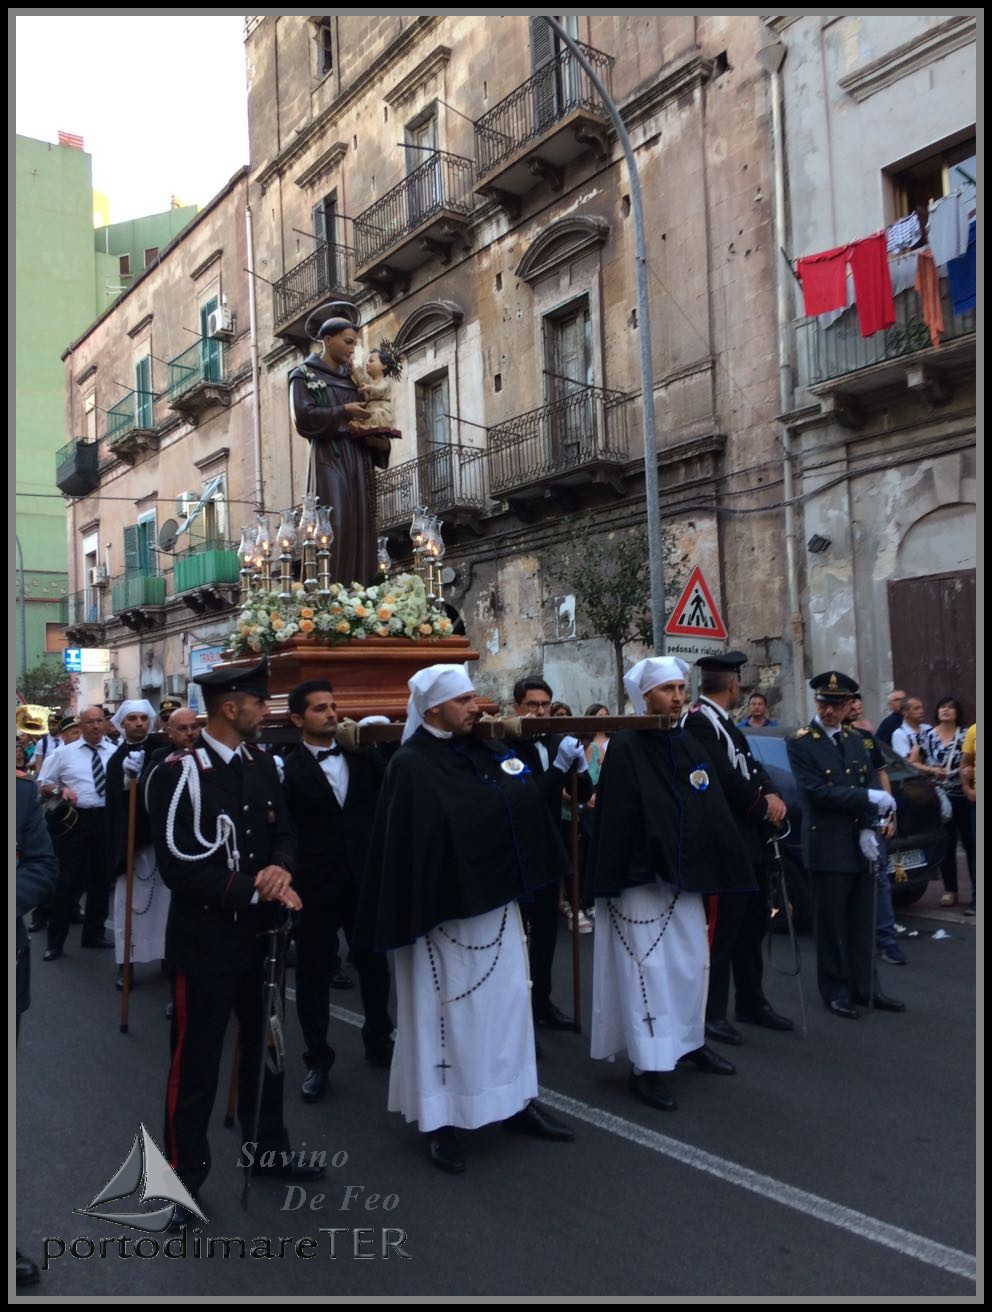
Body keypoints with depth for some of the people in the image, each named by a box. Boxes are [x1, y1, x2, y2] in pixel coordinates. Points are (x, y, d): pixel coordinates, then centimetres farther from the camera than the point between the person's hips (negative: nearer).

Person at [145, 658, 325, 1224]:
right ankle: (185, 1175, 26)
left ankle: (268, 1149, 40)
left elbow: (284, 832, 6)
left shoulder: (262, 764, 3)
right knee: (196, 1063, 8)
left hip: (260, 933, 7)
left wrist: (279, 869, -16)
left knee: (266, 1048, 21)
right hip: (206, 939, -7)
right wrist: (255, 889, -21)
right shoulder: (178, 773, -17)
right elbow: (179, 867, -20)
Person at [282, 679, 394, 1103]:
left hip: (366, 880, 3)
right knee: (314, 973, 9)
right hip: (316, 885, -3)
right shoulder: (288, 768, -8)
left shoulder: (363, 755, 3)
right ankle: (318, 1059, 26)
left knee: (375, 965, 17)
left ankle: (378, 1042, 37)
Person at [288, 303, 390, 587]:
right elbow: (304, 416, -10)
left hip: (359, 458, 6)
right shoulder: (305, 375, 5)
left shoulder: (351, 378, 22)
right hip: (330, 457, -6)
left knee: (361, 524, -2)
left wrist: (381, 442, -1)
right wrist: (344, 412, -9)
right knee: (336, 524, -17)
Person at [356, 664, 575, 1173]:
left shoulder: (490, 750, 6)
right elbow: (406, 844, -18)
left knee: (508, 1000, 16)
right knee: (442, 1011, 6)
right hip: (444, 908, -7)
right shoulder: (411, 766, -15)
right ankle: (439, 1121, 21)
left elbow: (528, 798, 15)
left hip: (496, 901, 7)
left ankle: (517, 1101, 32)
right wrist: (412, 914, -20)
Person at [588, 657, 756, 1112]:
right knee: (646, 966, -1)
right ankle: (645, 1066, 8)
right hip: (641, 876, -7)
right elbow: (614, 817, -17)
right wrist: (613, 880, -20)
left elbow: (714, 812, 9)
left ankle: (688, 1040, 35)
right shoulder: (625, 747, -12)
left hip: (684, 873, 7)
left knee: (691, 960, 16)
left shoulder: (691, 746, 9)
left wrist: (714, 870, 4)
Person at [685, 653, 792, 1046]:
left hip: (749, 839, 10)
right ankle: (710, 1012, 6)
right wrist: (763, 805, -10)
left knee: (753, 925, 17)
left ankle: (752, 1002, 30)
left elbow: (750, 766, 13)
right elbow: (724, 776, -24)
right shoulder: (698, 720, -16)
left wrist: (772, 796, -7)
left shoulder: (725, 722, 16)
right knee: (720, 928, -4)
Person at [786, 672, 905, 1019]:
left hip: (859, 846, 6)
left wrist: (867, 830, -10)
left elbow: (870, 785, 5)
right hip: (827, 847, -5)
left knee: (862, 923, 13)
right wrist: (869, 798, -20)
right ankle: (835, 991, 16)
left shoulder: (856, 741, 12)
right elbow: (816, 792, -17)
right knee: (831, 925, 4)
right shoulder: (800, 743, -7)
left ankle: (865, 987, 24)